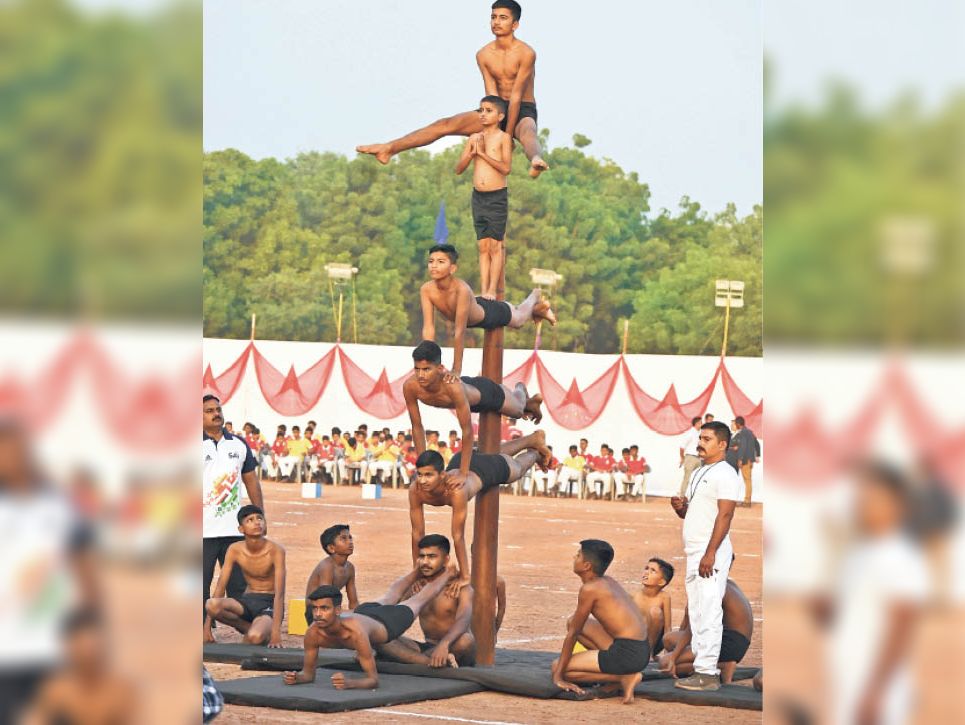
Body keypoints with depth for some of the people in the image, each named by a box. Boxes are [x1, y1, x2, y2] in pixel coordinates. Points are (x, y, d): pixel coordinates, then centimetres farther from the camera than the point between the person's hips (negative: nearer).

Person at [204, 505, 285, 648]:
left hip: (269, 603, -4)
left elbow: (279, 594, -21)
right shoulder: (235, 550, -5)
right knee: (212, 605, -29)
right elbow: (220, 586, -3)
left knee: (255, 637, -37)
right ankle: (249, 628, -5)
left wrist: (275, 632, -30)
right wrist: (207, 627, -9)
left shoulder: (275, 550, -16)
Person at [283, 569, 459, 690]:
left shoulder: (356, 632, -51)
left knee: (417, 602, 27)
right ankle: (420, 570, 68)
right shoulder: (313, 633, -39)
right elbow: (308, 673, -26)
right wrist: (295, 677, -50)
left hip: (388, 623, -5)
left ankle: (448, 573, 57)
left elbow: (373, 680, -48)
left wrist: (349, 683, -69)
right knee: (390, 597, 37)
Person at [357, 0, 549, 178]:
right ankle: (389, 149, -16)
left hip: (522, 111, -6)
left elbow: (516, 96, -19)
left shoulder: (526, 53, -16)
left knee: (527, 131, -42)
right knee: (446, 124, -10)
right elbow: (491, 96, -7)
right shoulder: (484, 55, 0)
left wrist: (508, 133, -20)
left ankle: (536, 161, -79)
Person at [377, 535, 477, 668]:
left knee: (466, 640, -40)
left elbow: (464, 619, -28)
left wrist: (444, 644, -48)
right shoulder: (416, 585, 9)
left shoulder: (460, 588, -9)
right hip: (428, 647, 5)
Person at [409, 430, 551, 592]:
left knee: (517, 468, 31)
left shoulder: (456, 490, -52)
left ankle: (535, 452, 65)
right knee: (496, 452, 37)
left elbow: (458, 536, -46)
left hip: (487, 468, -5)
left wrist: (464, 577, -40)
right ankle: (533, 439, 68)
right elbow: (417, 533, -28)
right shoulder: (415, 491, -38)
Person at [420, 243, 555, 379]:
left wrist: (456, 371, -40)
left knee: (519, 318, 30)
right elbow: (428, 328, -28)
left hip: (490, 312, -4)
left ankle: (535, 296, 61)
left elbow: (460, 332, -43)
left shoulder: (462, 289, -46)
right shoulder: (426, 290, -32)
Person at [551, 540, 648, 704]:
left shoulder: (590, 589, -12)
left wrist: (558, 676, -2)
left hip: (628, 654, -9)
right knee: (573, 622, 20)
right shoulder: (609, 582, 14)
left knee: (556, 667, -2)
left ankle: (624, 678, -8)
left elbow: (572, 634, -6)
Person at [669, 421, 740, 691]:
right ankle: (701, 666, 16)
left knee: (708, 613, -12)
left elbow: (725, 515, -17)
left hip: (711, 554, -10)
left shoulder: (725, 474, -10)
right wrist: (679, 507, 3)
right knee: (696, 613, 11)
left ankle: (707, 673, -14)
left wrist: (710, 554, -24)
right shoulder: (698, 474, 20)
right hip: (694, 553, 10)